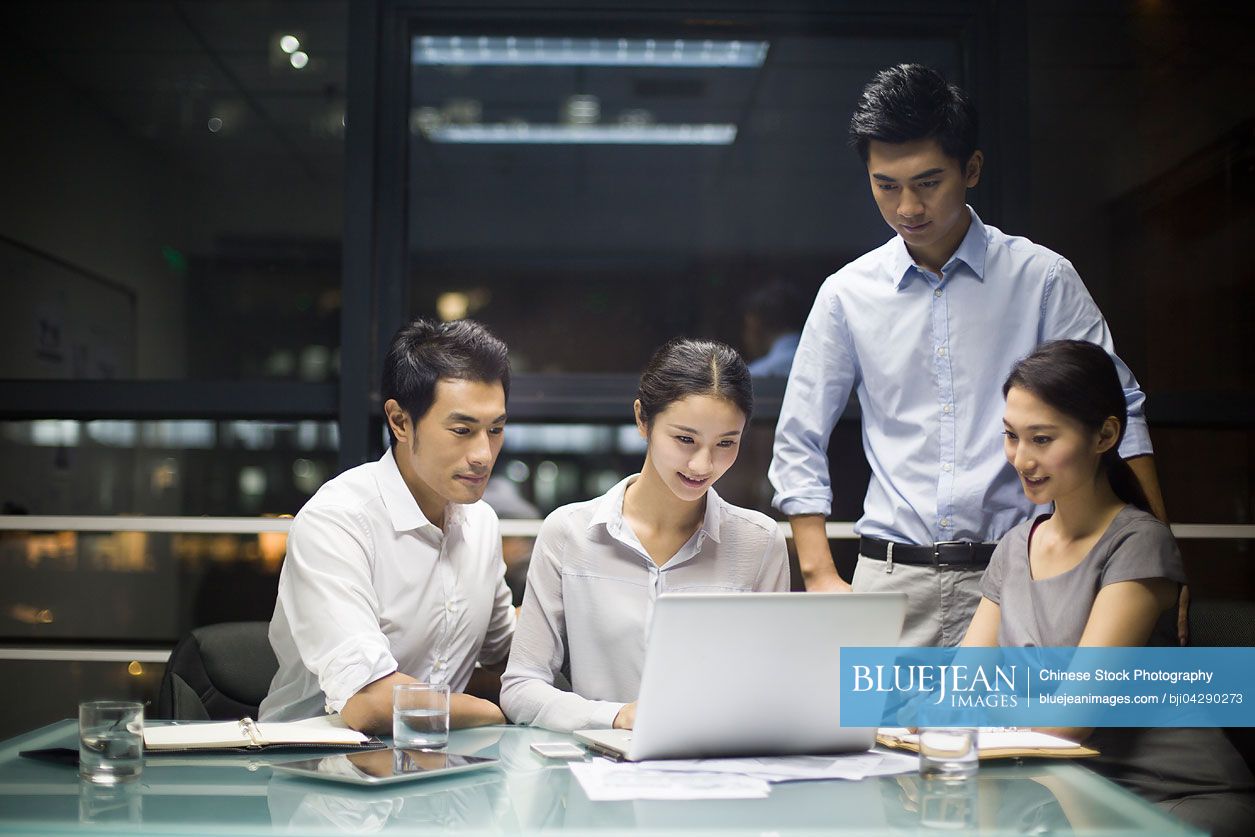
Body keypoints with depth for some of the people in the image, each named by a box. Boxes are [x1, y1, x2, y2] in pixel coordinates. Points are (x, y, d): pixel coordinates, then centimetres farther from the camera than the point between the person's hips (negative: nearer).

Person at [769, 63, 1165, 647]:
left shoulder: (1041, 279, 3)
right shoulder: (847, 294, 7)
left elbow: (1118, 411, 5)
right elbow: (799, 446, 10)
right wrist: (821, 578, 1)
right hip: (891, 578, 1)